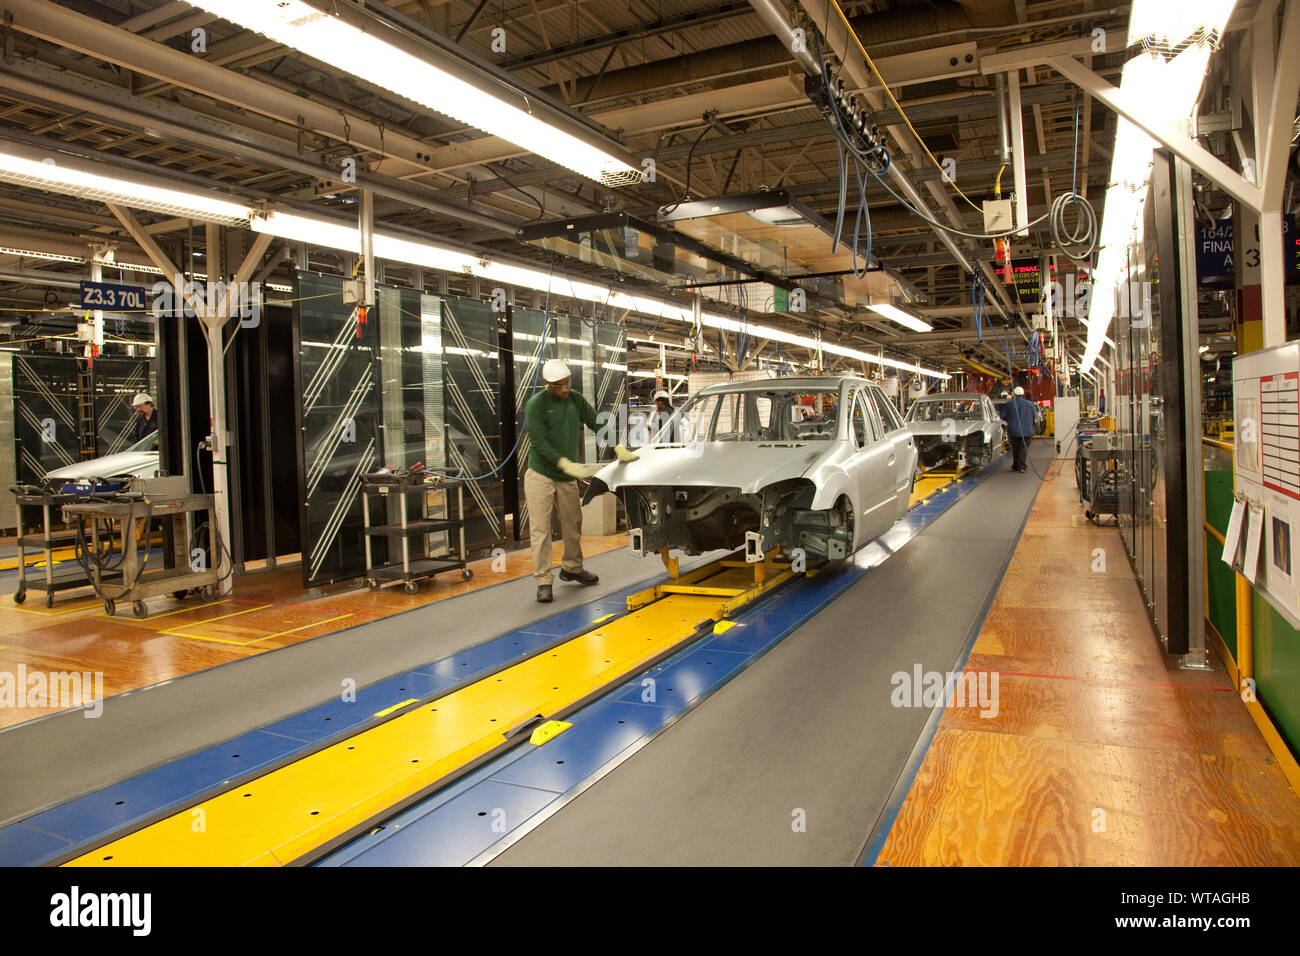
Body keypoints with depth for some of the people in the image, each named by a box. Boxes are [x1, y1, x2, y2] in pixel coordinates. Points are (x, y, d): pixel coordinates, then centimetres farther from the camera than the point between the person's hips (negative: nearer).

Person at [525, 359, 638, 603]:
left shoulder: (576, 400, 5)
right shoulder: (536, 404, -12)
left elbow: (598, 424, 8)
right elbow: (538, 442, -19)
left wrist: (618, 447, -7)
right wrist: (565, 463, -30)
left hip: (567, 477, 5)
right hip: (540, 475, -5)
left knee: (573, 525, 15)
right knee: (540, 530, -4)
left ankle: (572, 568, 34)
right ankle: (543, 582, 1)